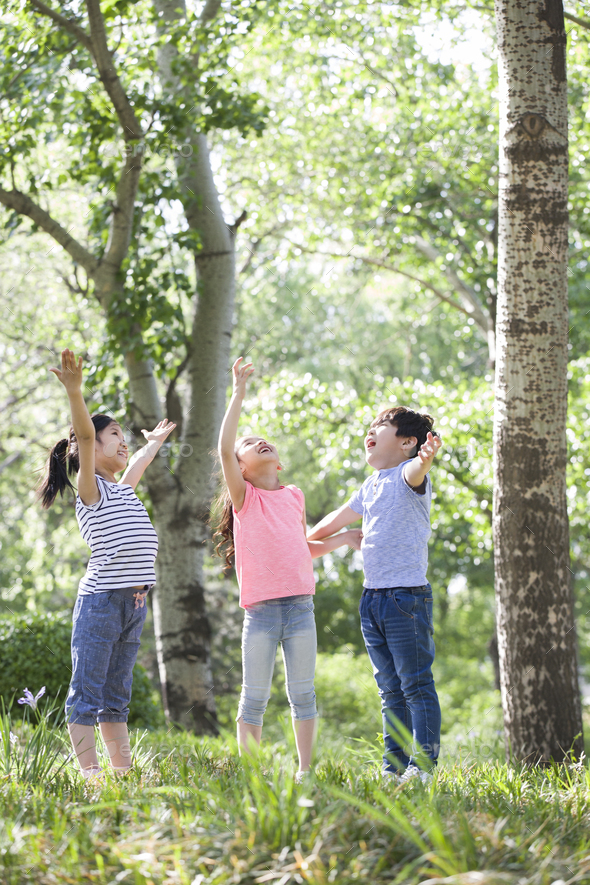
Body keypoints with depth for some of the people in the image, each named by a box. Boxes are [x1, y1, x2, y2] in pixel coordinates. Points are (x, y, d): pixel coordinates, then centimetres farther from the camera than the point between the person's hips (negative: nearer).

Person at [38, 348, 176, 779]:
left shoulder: (124, 489, 20)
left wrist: (154, 444, 61)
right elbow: (85, 437, -18)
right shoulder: (90, 489, -2)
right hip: (101, 599, -8)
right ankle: (89, 770, -5)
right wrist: (75, 392, -32)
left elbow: (137, 465, 43)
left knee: (117, 695, 11)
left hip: (135, 602, 8)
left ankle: (123, 770, 13)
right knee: (87, 693, -4)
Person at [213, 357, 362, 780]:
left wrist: (344, 538, 17)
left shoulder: (294, 496, 16)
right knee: (255, 697, 1)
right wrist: (239, 393, -10)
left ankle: (305, 770, 12)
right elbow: (224, 448, -11)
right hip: (261, 610, -3)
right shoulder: (244, 496, 4)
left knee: (303, 694, 5)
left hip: (300, 605, 3)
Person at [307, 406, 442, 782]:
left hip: (407, 595, -8)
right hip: (372, 597, 8)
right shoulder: (371, 486, 19)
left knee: (416, 684, -7)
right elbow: (334, 522, 34)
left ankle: (423, 767, -7)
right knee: (391, 690, 10)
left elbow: (414, 472, -31)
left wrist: (426, 458, -55)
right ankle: (394, 769, 13)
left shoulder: (408, 475, -6)